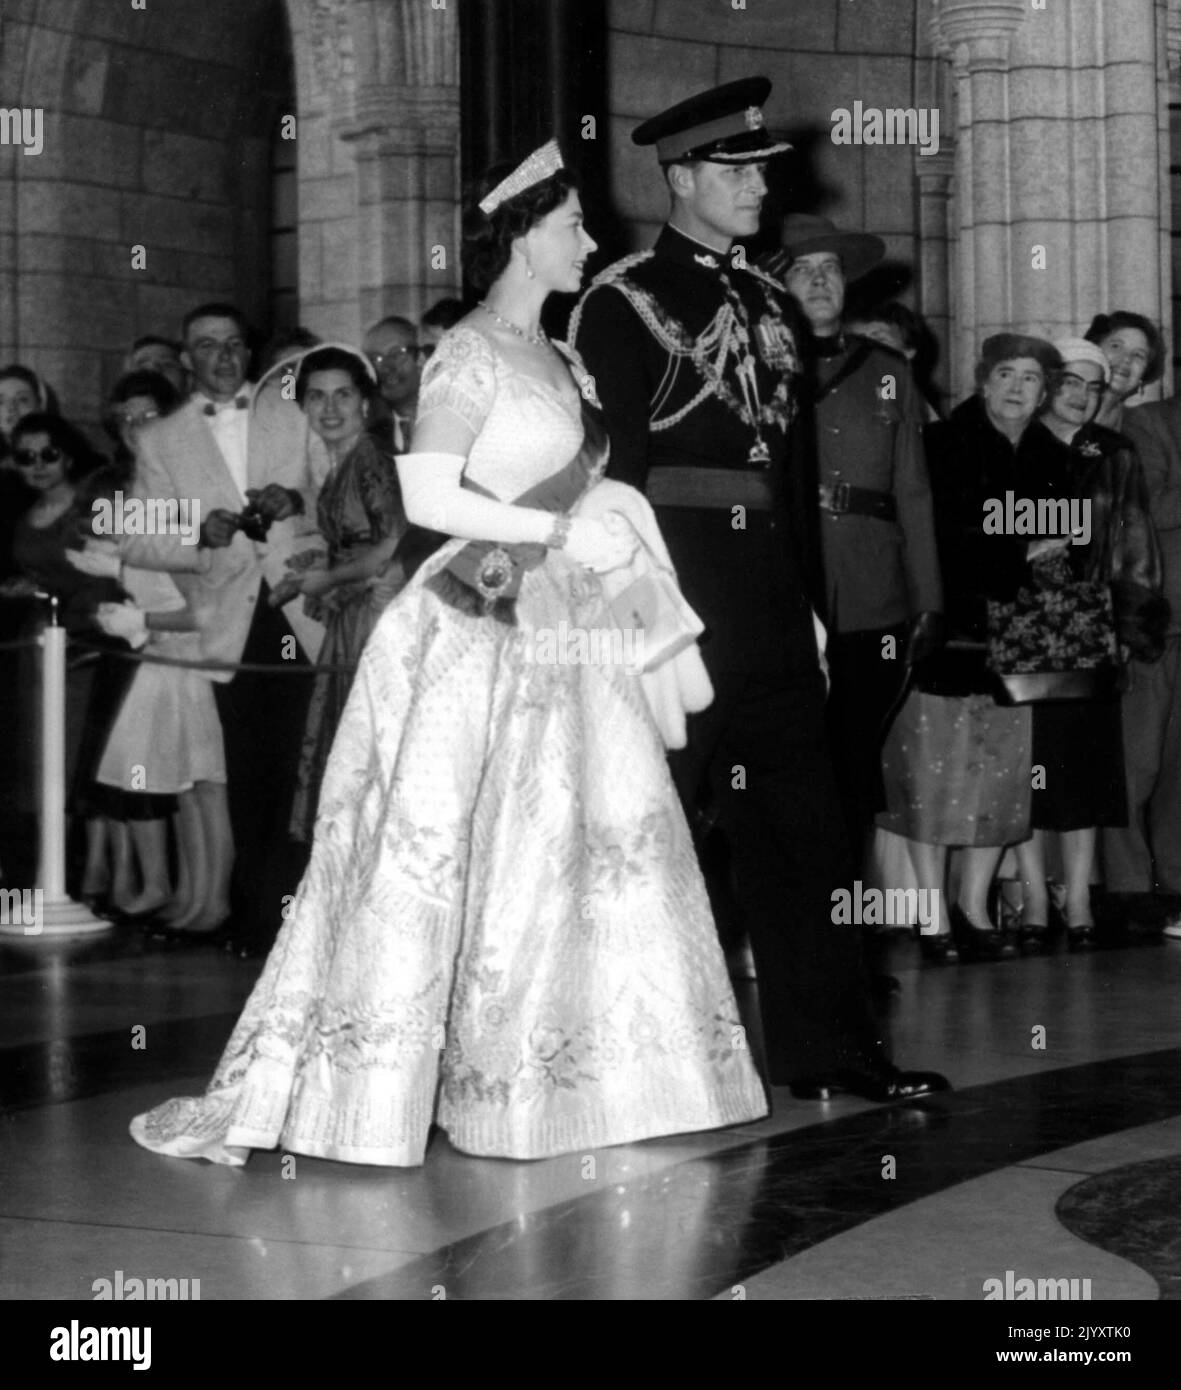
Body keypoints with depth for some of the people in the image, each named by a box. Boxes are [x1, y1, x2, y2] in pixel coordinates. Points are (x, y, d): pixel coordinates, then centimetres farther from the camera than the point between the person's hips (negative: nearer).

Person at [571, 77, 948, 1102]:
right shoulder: (623, 303, -5)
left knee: (802, 825, 8)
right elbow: (612, 467, -11)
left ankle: (827, 1051, 14)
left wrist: (806, 601, 13)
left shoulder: (771, 304, 16)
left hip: (768, 603, 7)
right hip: (673, 587, -7)